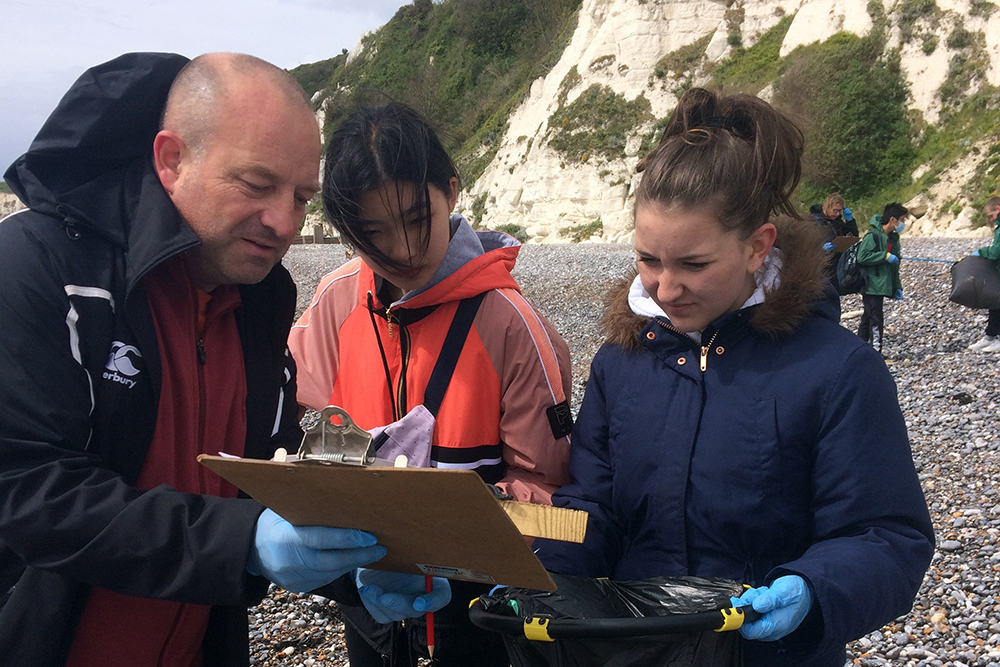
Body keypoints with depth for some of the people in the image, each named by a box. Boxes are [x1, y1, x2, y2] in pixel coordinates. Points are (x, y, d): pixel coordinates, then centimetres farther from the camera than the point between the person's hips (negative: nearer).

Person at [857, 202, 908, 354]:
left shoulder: (893, 238, 16)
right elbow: (862, 257, -23)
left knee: (867, 319, 14)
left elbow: (894, 266, 22)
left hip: (882, 287, 9)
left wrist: (897, 287, 17)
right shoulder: (873, 235, -13)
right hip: (871, 286, -9)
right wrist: (885, 256, -21)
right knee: (876, 319, -9)